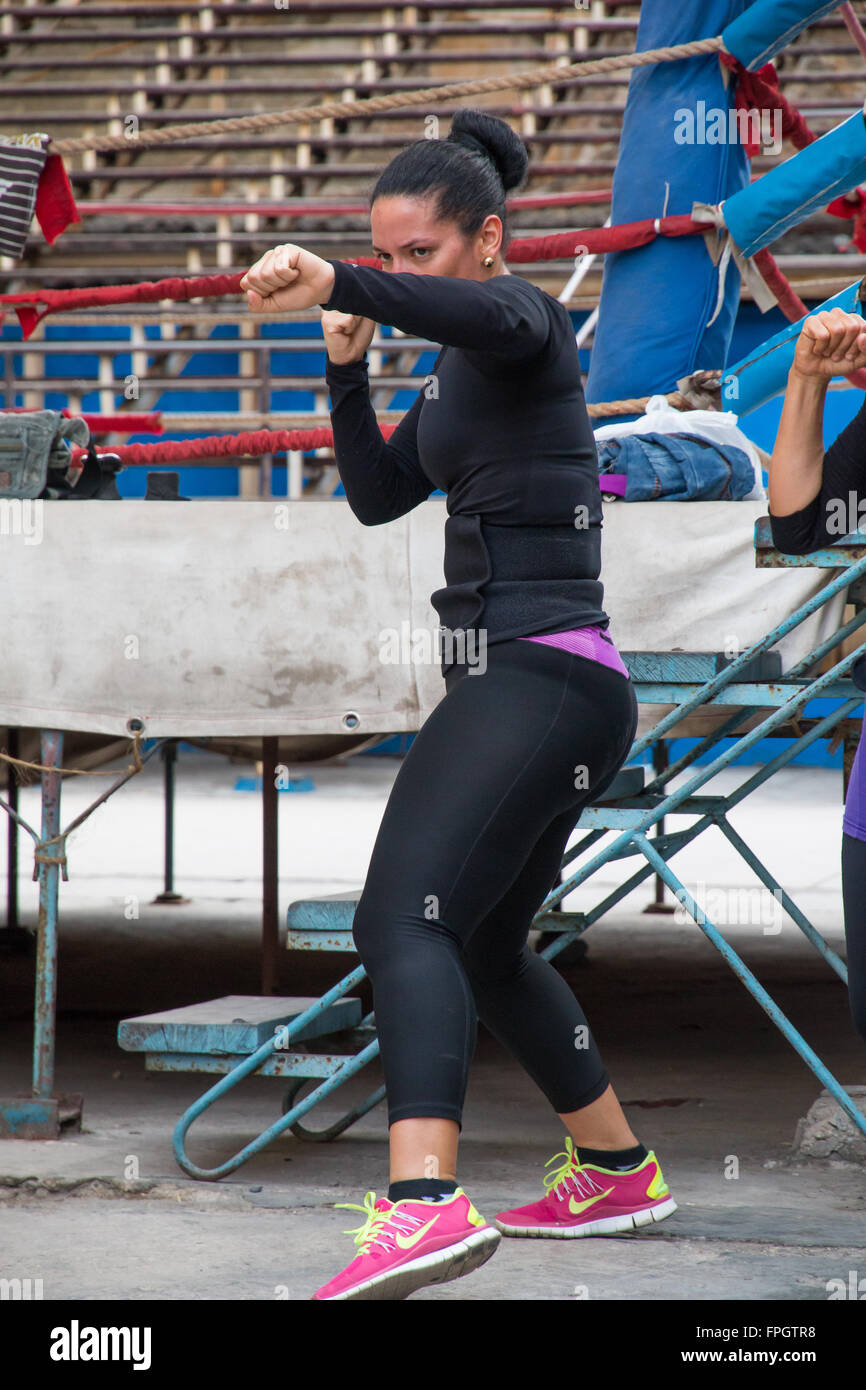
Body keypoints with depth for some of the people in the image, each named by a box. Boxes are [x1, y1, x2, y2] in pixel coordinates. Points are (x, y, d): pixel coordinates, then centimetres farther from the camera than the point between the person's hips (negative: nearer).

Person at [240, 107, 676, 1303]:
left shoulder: (524, 321, -7)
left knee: (403, 918, -26)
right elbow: (379, 495, 27)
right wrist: (346, 368, 12)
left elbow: (479, 308, -32)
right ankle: (618, 1171, 38)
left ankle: (425, 1202, -43)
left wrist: (337, 285, -49)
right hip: (521, 685, 10)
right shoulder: (458, 374, 21)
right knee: (484, 945, 23)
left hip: (539, 678, -10)